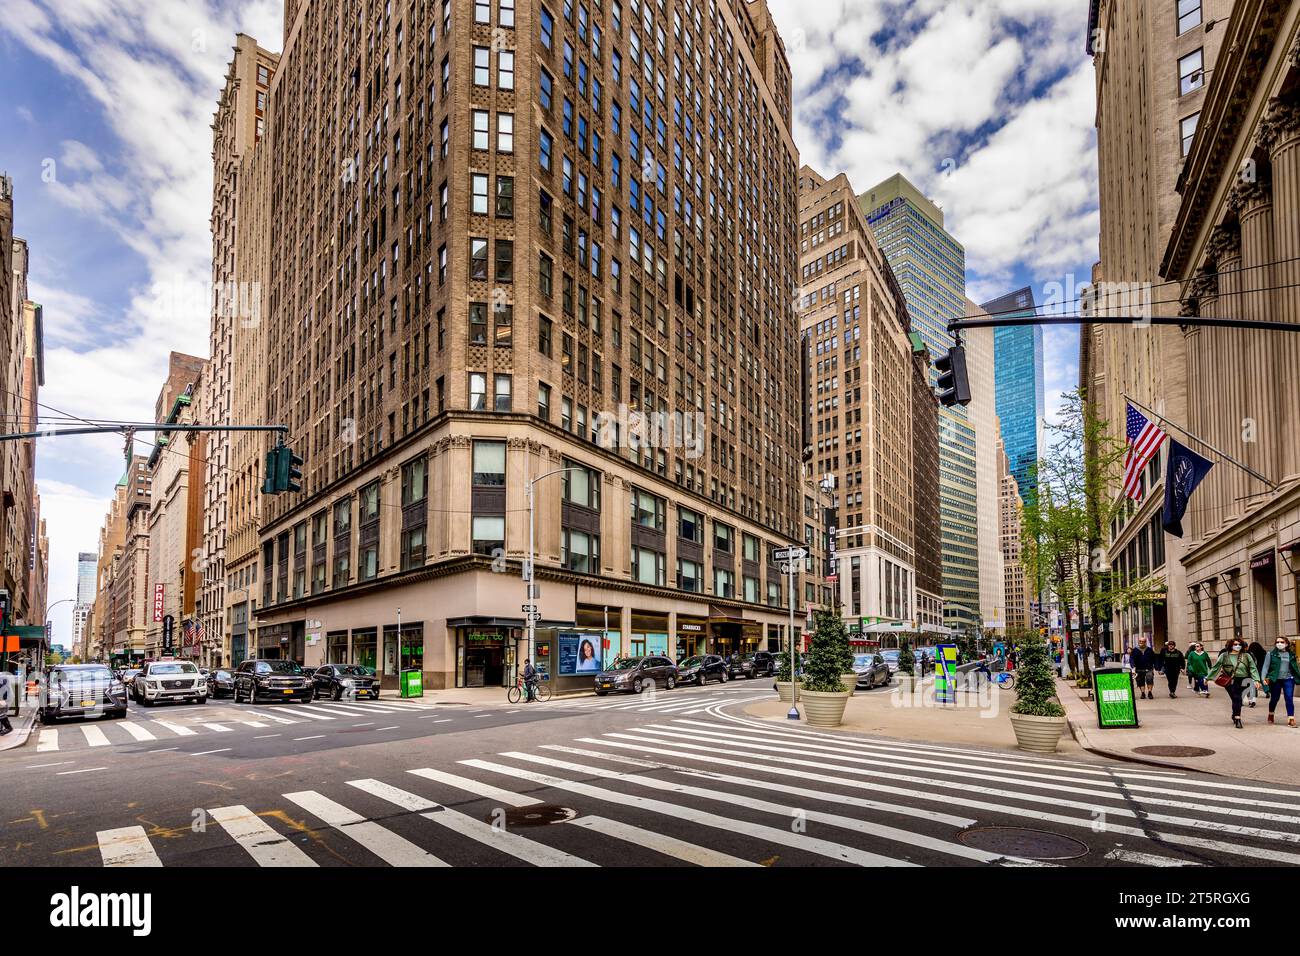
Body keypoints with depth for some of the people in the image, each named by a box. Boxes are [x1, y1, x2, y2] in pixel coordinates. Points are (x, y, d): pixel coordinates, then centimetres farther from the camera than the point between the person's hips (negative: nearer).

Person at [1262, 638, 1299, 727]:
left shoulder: (1291, 654, 9)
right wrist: (1264, 678, -12)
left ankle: (1291, 719, -6)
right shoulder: (1271, 654, 0)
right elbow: (1266, 667, -2)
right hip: (1275, 680, -1)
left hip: (1288, 679, 1)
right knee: (1274, 699, 10)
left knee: (1289, 699, -8)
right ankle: (1271, 714, 30)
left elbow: (1296, 667, 16)